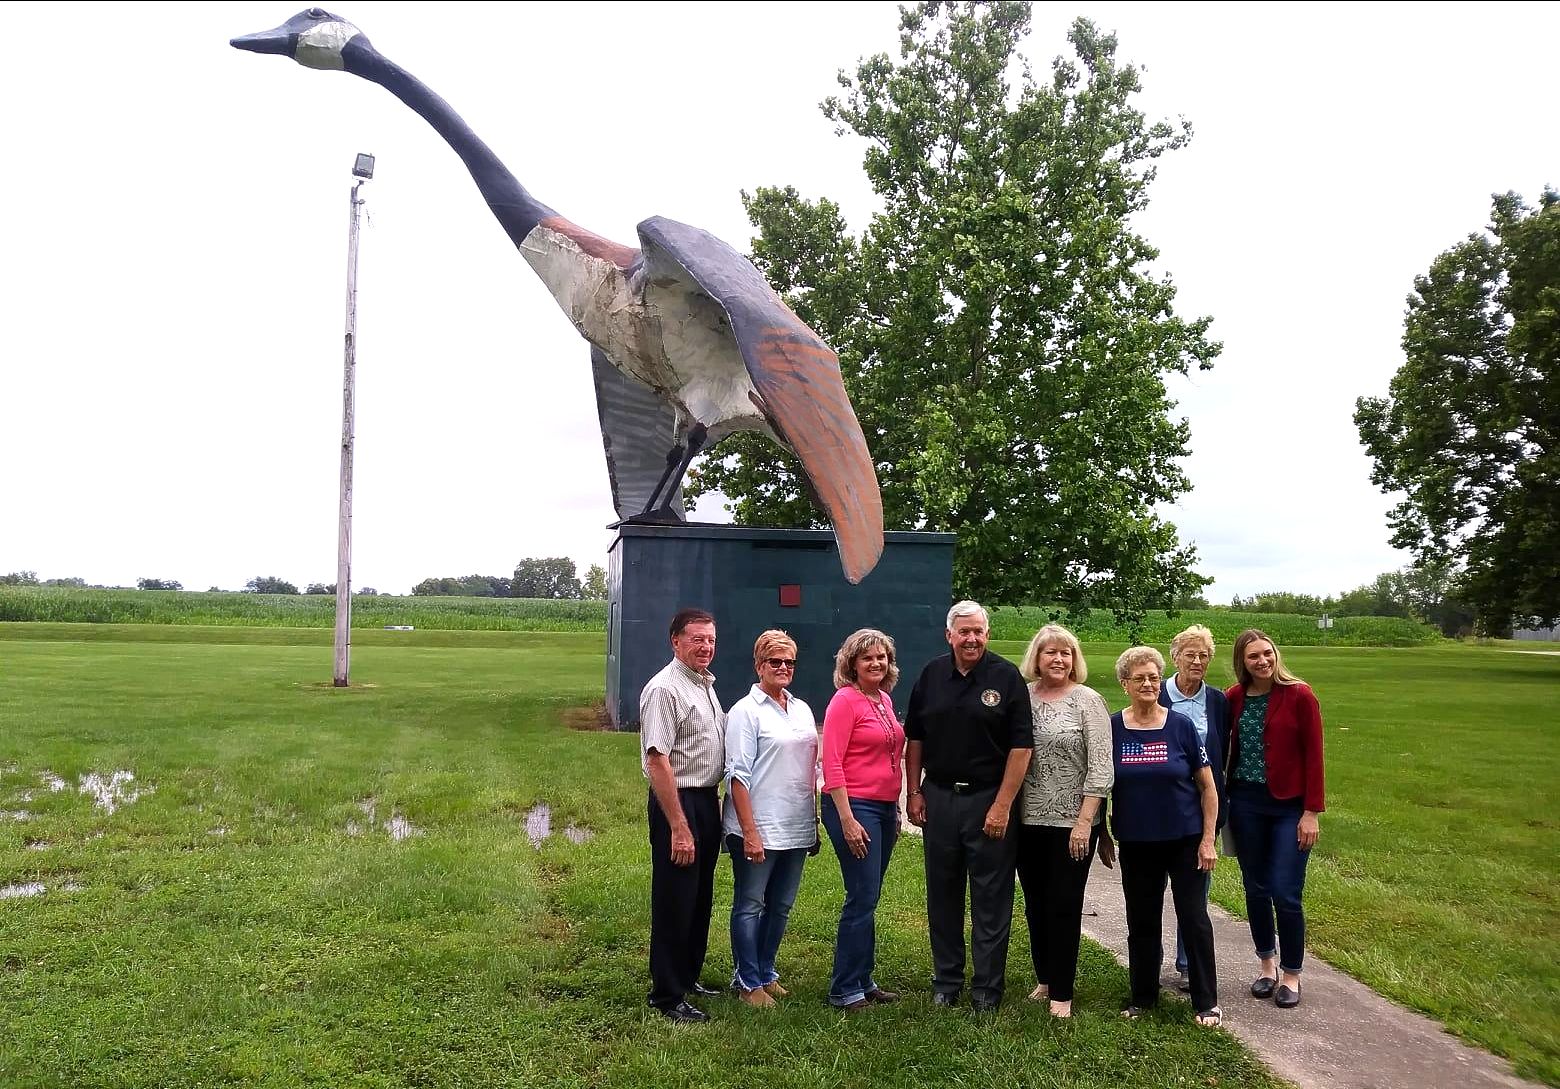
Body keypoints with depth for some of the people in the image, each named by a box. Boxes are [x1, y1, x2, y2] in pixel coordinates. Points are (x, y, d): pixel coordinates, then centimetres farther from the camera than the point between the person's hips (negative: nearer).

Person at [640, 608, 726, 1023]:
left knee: (700, 898, 19)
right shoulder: (665, 689, -17)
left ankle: (688, 977, 34)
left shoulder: (705, 684, 11)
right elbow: (658, 762, -22)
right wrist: (678, 827, -24)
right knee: (674, 902, 1)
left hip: (707, 799, 9)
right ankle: (667, 995, 14)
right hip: (677, 801, -9)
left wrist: (712, 805, 17)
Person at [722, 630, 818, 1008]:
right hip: (758, 828, -6)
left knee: (781, 906, 15)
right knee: (750, 905, 6)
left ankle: (766, 972, 30)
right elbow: (738, 775, -13)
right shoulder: (746, 711, -9)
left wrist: (815, 821, 14)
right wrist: (750, 831, -17)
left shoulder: (802, 709, 11)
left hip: (797, 828, 7)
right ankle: (748, 981, 18)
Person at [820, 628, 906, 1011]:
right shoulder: (845, 700, -11)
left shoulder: (884, 699, 12)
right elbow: (832, 764, -16)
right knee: (862, 899, -4)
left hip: (885, 807, 8)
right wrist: (847, 820, -19)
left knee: (868, 898, 14)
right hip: (855, 806, -8)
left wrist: (895, 808, 18)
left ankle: (862, 980, 25)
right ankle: (845, 990, 8)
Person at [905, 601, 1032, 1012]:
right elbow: (915, 738, 11)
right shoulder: (932, 675, 5)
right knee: (942, 896, 12)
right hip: (938, 798, 4)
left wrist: (1002, 805, -13)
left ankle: (986, 988, 16)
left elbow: (1021, 746, -8)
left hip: (990, 800, -3)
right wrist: (914, 792, 5)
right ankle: (946, 980, 25)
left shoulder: (1006, 677, -6)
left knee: (991, 900, 4)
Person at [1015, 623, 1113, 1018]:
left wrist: (1084, 821, -15)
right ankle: (1045, 978, 31)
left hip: (1071, 822, -4)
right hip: (1028, 820, 4)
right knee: (1035, 904, 13)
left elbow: (1100, 768, -10)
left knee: (1064, 905, 2)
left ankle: (1061, 992, 15)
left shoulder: (1088, 701, -7)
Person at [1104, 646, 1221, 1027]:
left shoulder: (1181, 726, -6)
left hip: (1184, 840, -1)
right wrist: (1104, 836, 6)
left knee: (1194, 918, 3)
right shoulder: (1112, 728, -3)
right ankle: (1143, 994, 27)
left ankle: (1207, 1001, 18)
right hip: (1135, 843, 2)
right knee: (1141, 920, 11)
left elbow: (1208, 788, -2)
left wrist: (1208, 840, -6)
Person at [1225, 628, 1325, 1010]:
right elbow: (1229, 747, 7)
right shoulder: (1234, 698, 1)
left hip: (1289, 806, -3)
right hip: (1246, 802, 4)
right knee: (1256, 889, 12)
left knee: (1285, 893, -3)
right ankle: (1267, 964, 31)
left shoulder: (1299, 695, -9)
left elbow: (1313, 755, -8)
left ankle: (1291, 975, 17)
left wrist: (1311, 812, -10)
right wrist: (1223, 796, 0)